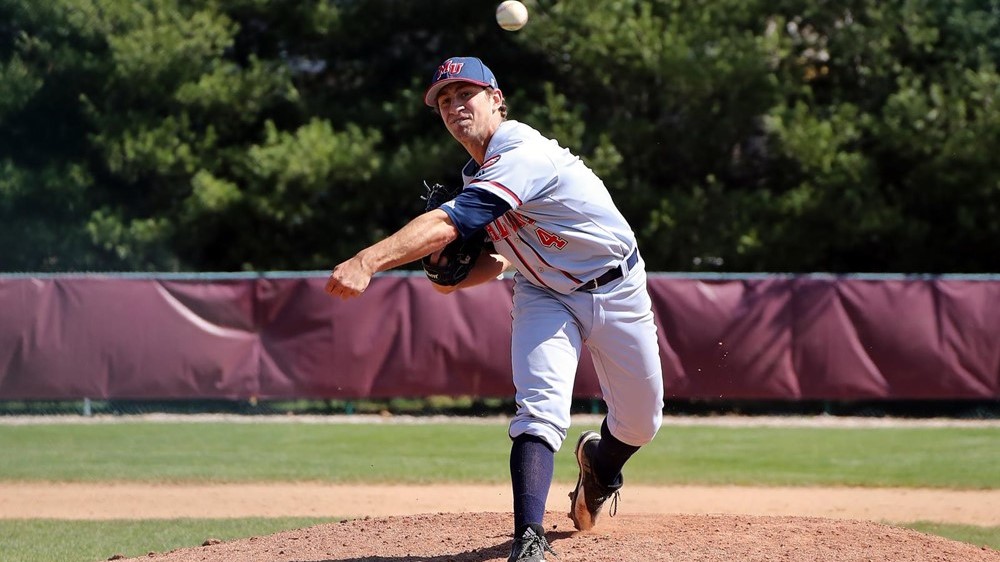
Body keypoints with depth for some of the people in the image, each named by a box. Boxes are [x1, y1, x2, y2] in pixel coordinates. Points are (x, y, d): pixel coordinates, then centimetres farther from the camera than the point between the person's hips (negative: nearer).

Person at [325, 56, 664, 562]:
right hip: (544, 296, 5)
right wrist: (456, 278, -17)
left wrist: (367, 261, -53)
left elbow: (448, 224, -42)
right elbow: (505, 253, 5)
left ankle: (599, 465, 43)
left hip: (617, 290, -5)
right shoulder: (479, 173, -1)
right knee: (539, 410, -20)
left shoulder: (523, 155, -29)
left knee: (640, 423, 8)